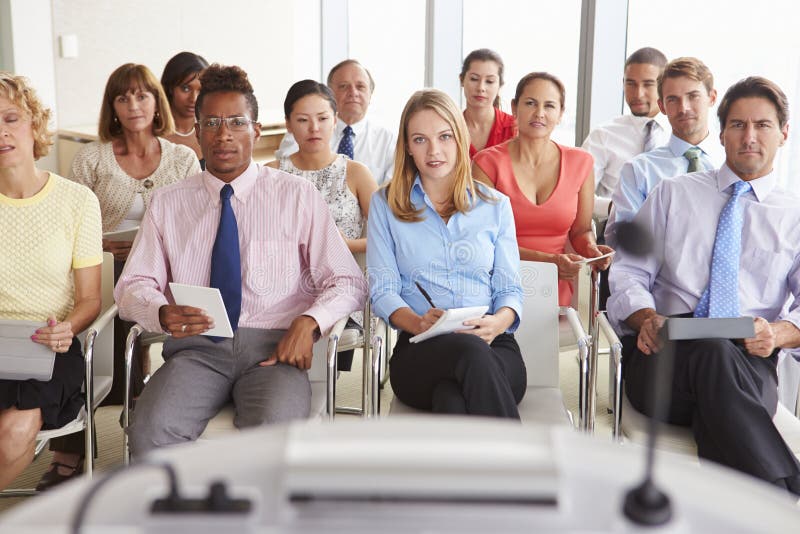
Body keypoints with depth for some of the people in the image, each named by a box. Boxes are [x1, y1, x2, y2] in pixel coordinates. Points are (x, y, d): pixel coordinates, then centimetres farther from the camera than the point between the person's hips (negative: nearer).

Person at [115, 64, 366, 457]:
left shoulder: (298, 196, 9)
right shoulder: (167, 203, 15)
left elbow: (348, 282, 6)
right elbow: (132, 286, 12)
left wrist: (308, 322, -14)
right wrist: (162, 313, -12)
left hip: (273, 346, -1)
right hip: (197, 347, 2)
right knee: (152, 429, -30)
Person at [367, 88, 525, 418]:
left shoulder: (495, 205, 19)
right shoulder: (386, 204, 16)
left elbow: (510, 289, 14)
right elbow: (382, 289, 7)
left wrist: (499, 321, -11)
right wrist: (419, 324, -15)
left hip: (493, 347, 1)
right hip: (419, 351, 0)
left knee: (453, 398, -38)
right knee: (471, 352, -39)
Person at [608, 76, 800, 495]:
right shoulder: (672, 194, 21)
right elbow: (628, 274, 13)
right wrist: (647, 318, -10)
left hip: (747, 364, 0)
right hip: (663, 356, 0)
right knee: (714, 351, -38)